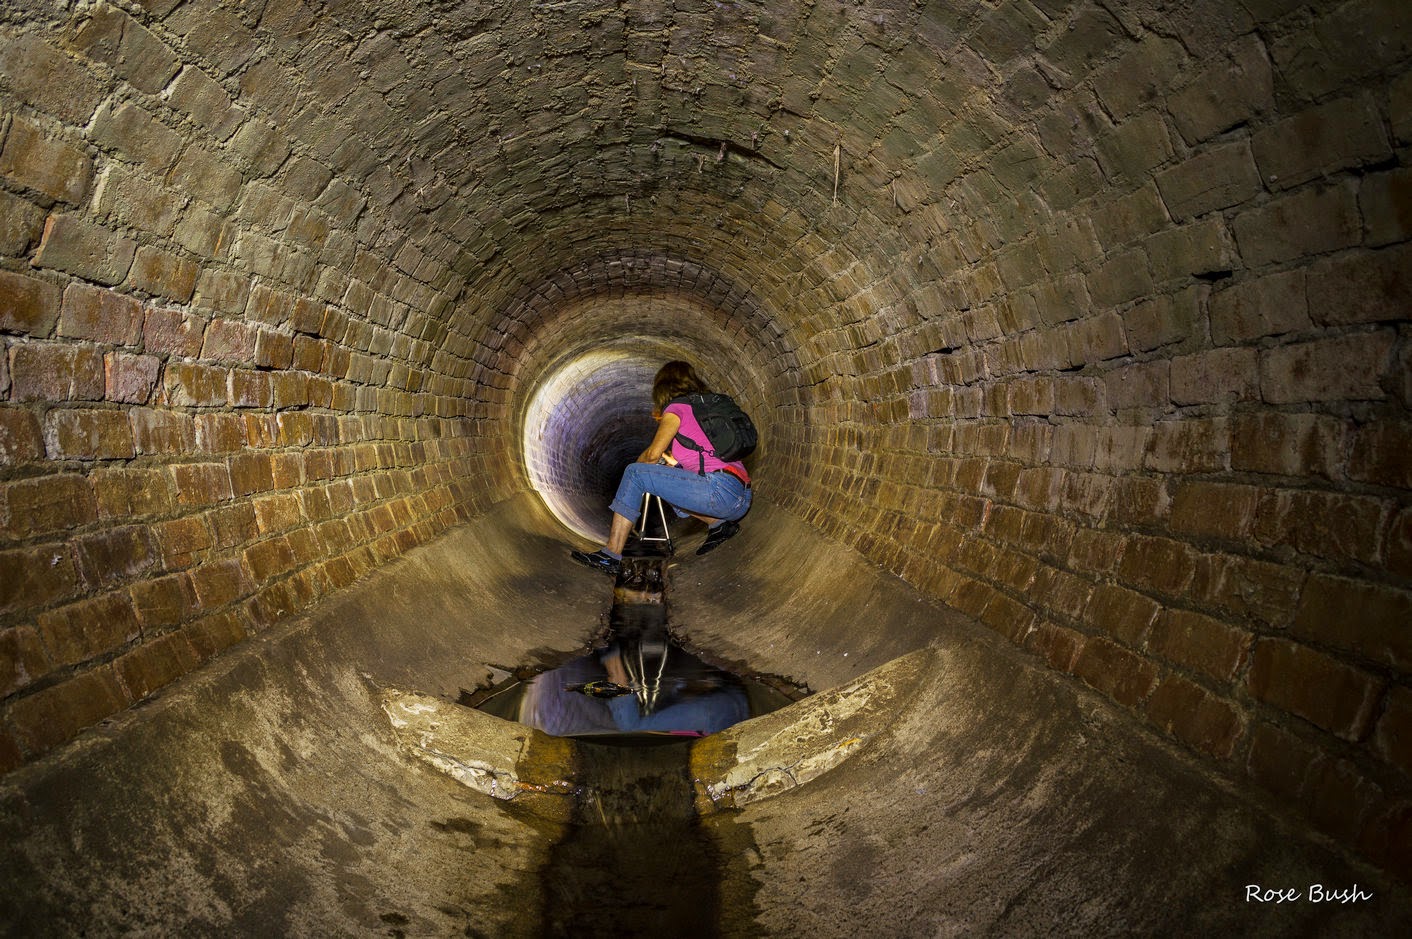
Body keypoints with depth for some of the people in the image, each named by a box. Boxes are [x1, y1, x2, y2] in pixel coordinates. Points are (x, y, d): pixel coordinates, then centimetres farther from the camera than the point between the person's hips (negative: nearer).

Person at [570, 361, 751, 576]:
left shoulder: (677, 407, 4)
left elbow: (653, 454, -3)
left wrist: (638, 463, 17)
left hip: (720, 490, -8)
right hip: (742, 500, 9)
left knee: (635, 473, -3)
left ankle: (611, 555, -9)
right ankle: (719, 524, 13)